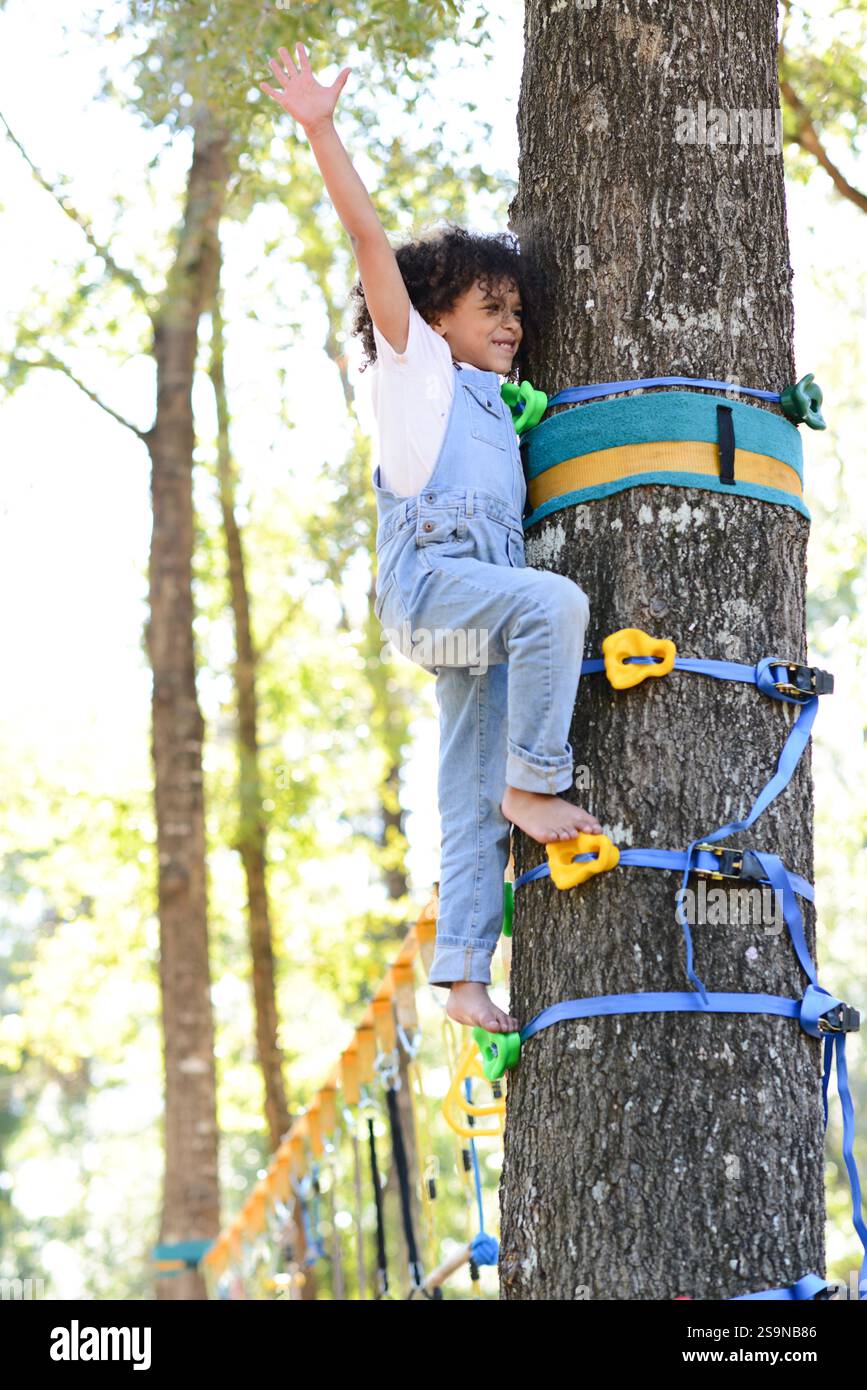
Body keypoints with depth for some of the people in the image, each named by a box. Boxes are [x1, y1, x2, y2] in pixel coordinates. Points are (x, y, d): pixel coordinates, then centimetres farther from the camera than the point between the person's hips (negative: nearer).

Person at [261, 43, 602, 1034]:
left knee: (473, 796, -2)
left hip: (484, 599, 7)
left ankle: (462, 973, -6)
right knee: (554, 601, -35)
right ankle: (536, 784, -28)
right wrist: (322, 132, -5)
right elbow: (370, 240, 3)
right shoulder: (416, 361, 12)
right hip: (428, 573, -7)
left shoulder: (494, 406, 31)